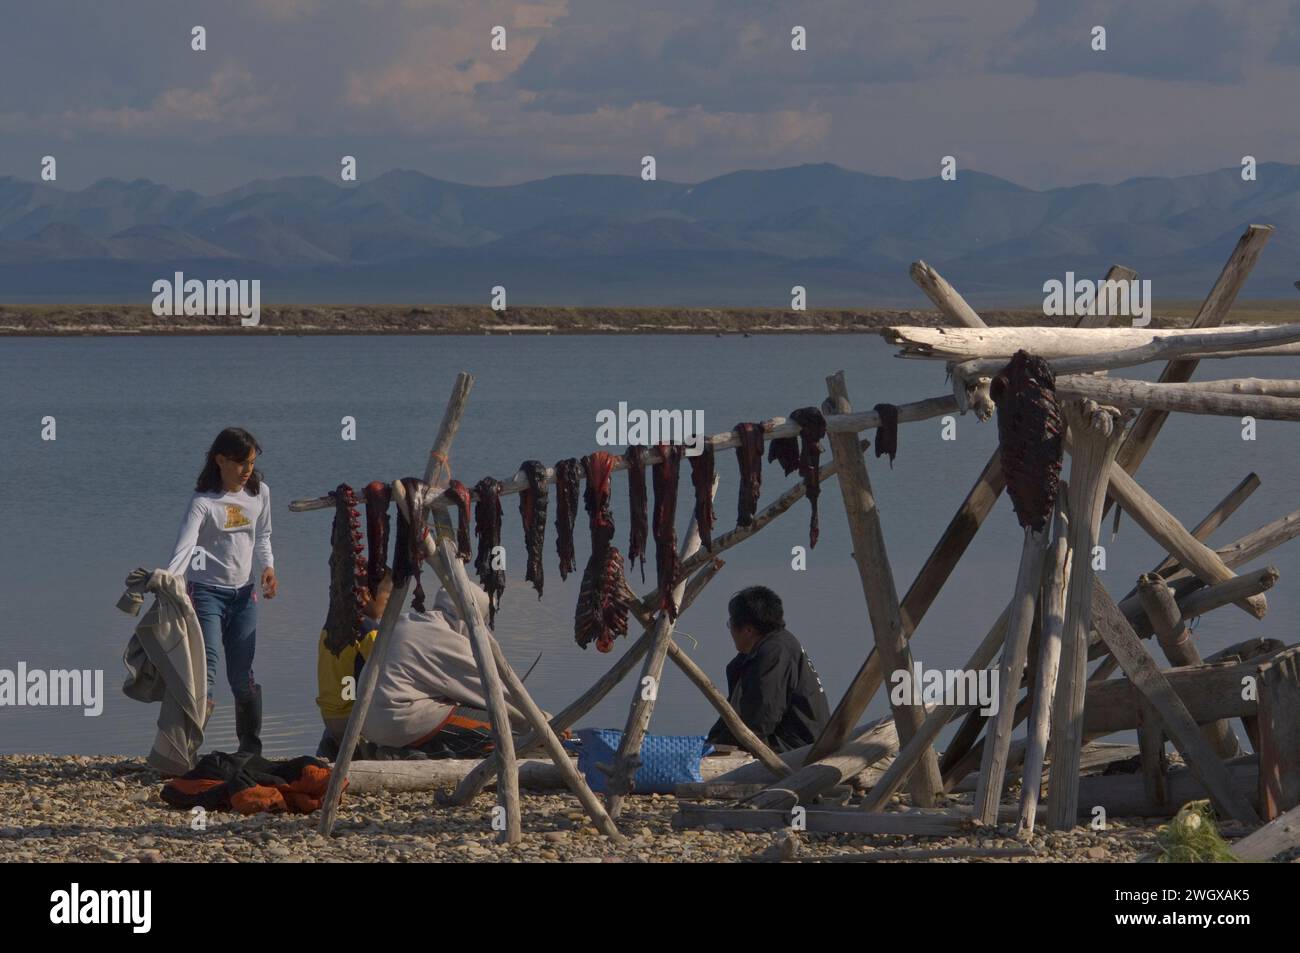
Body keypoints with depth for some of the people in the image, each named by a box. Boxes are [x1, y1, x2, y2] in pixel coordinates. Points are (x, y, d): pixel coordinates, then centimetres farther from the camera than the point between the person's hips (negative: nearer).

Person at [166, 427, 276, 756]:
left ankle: (251, 749, 19)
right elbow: (185, 544, -26)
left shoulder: (259, 493, 4)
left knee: (243, 676, 7)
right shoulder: (204, 501, -14)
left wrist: (267, 566, 0)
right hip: (207, 591, -5)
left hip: (243, 593, 5)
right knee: (205, 671, -17)